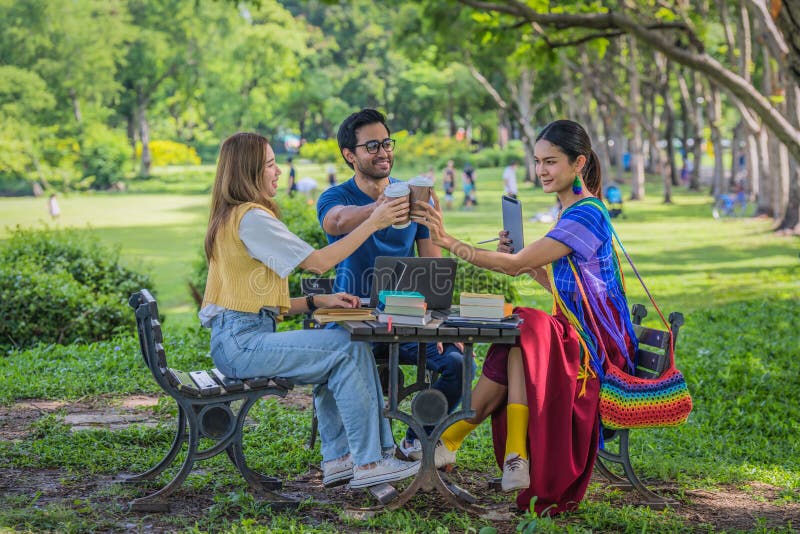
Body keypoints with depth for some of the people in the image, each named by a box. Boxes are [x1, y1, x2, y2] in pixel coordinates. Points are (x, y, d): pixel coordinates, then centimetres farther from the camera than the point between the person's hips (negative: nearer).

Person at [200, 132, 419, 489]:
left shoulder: (232, 217, 19)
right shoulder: (251, 218, -13)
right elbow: (318, 262, -15)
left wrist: (318, 301, 9)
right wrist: (372, 223, -10)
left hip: (241, 339, 10)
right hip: (241, 343, -10)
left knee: (338, 358, 13)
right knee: (350, 349, -11)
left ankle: (338, 459, 10)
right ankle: (369, 463, -8)